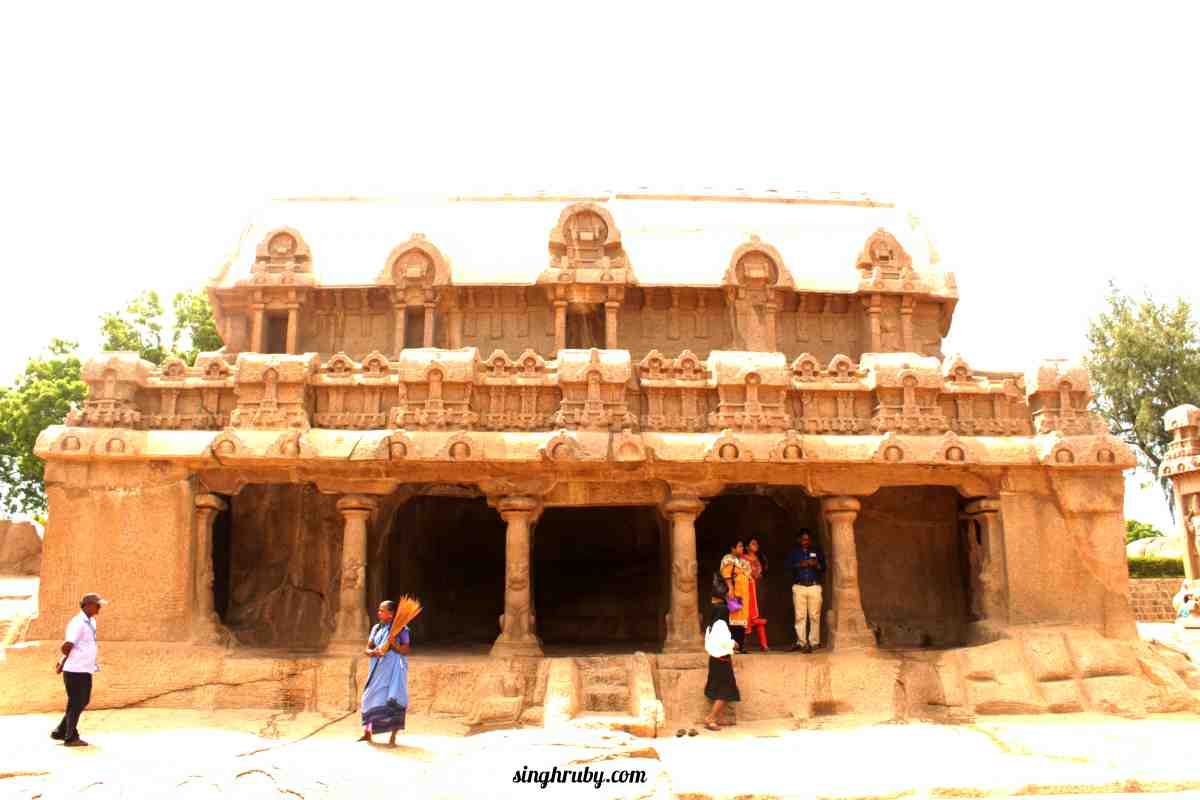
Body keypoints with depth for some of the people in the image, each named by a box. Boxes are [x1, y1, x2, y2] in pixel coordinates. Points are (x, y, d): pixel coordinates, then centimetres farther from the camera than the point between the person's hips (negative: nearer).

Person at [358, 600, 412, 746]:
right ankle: (367, 733, 25)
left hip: (394, 670, -5)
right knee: (371, 699, 9)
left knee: (394, 701, -6)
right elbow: (367, 649, 7)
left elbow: (406, 651, -11)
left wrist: (392, 644, -23)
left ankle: (393, 738, 2)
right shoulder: (376, 629, 9)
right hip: (378, 670, 5)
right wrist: (373, 652, -14)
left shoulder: (401, 629, -7)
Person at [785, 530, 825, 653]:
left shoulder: (817, 552, 17)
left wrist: (816, 565, -8)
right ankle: (801, 642, -3)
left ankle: (814, 642, 0)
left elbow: (824, 568, 12)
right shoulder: (794, 552, 15)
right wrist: (800, 565, -12)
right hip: (799, 587, -1)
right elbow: (788, 565, 4)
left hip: (814, 586, 1)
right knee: (800, 616, -6)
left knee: (815, 616, -5)